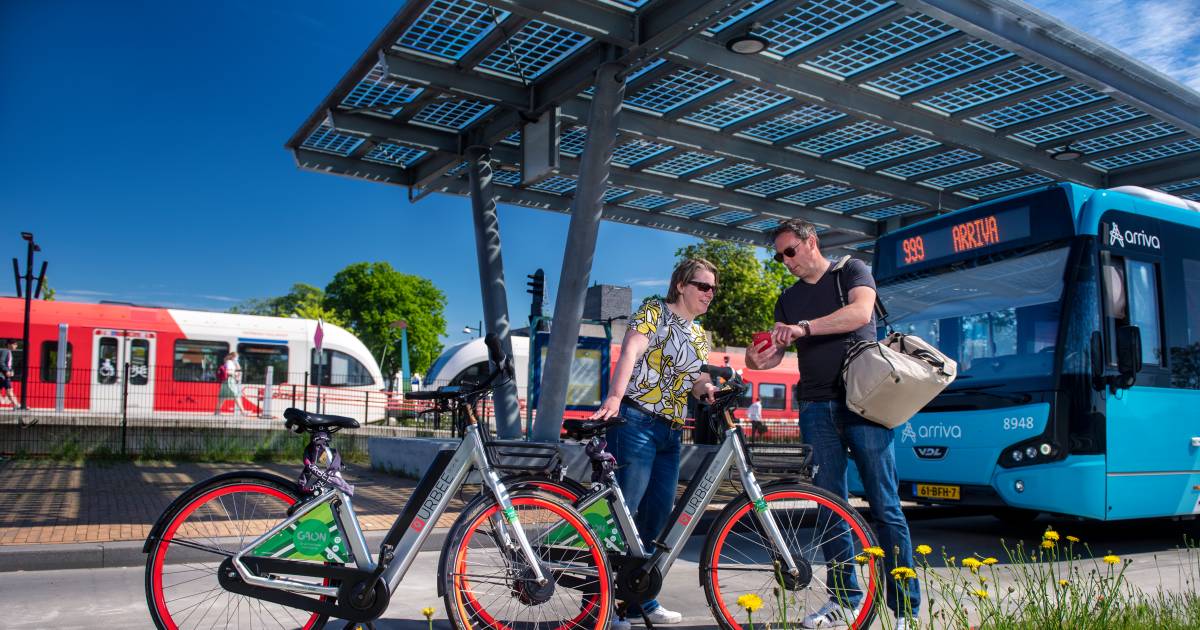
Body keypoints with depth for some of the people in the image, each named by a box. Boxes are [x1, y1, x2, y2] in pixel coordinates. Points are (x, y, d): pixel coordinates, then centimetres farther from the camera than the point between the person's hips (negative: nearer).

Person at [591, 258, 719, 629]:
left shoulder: (699, 335, 20)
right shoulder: (653, 312, -2)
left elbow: (693, 378, 19)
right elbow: (630, 353, -17)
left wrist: (708, 388, -6)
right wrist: (614, 397, -34)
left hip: (671, 432, 8)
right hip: (637, 422, -8)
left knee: (658, 516, 9)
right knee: (624, 512, -9)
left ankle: (641, 598, 20)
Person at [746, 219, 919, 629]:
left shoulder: (852, 272, 5)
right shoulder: (788, 299, 18)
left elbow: (860, 312, -15)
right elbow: (776, 353, 12)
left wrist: (804, 328, -23)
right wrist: (758, 359, -11)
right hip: (817, 409, 5)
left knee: (885, 507, -4)